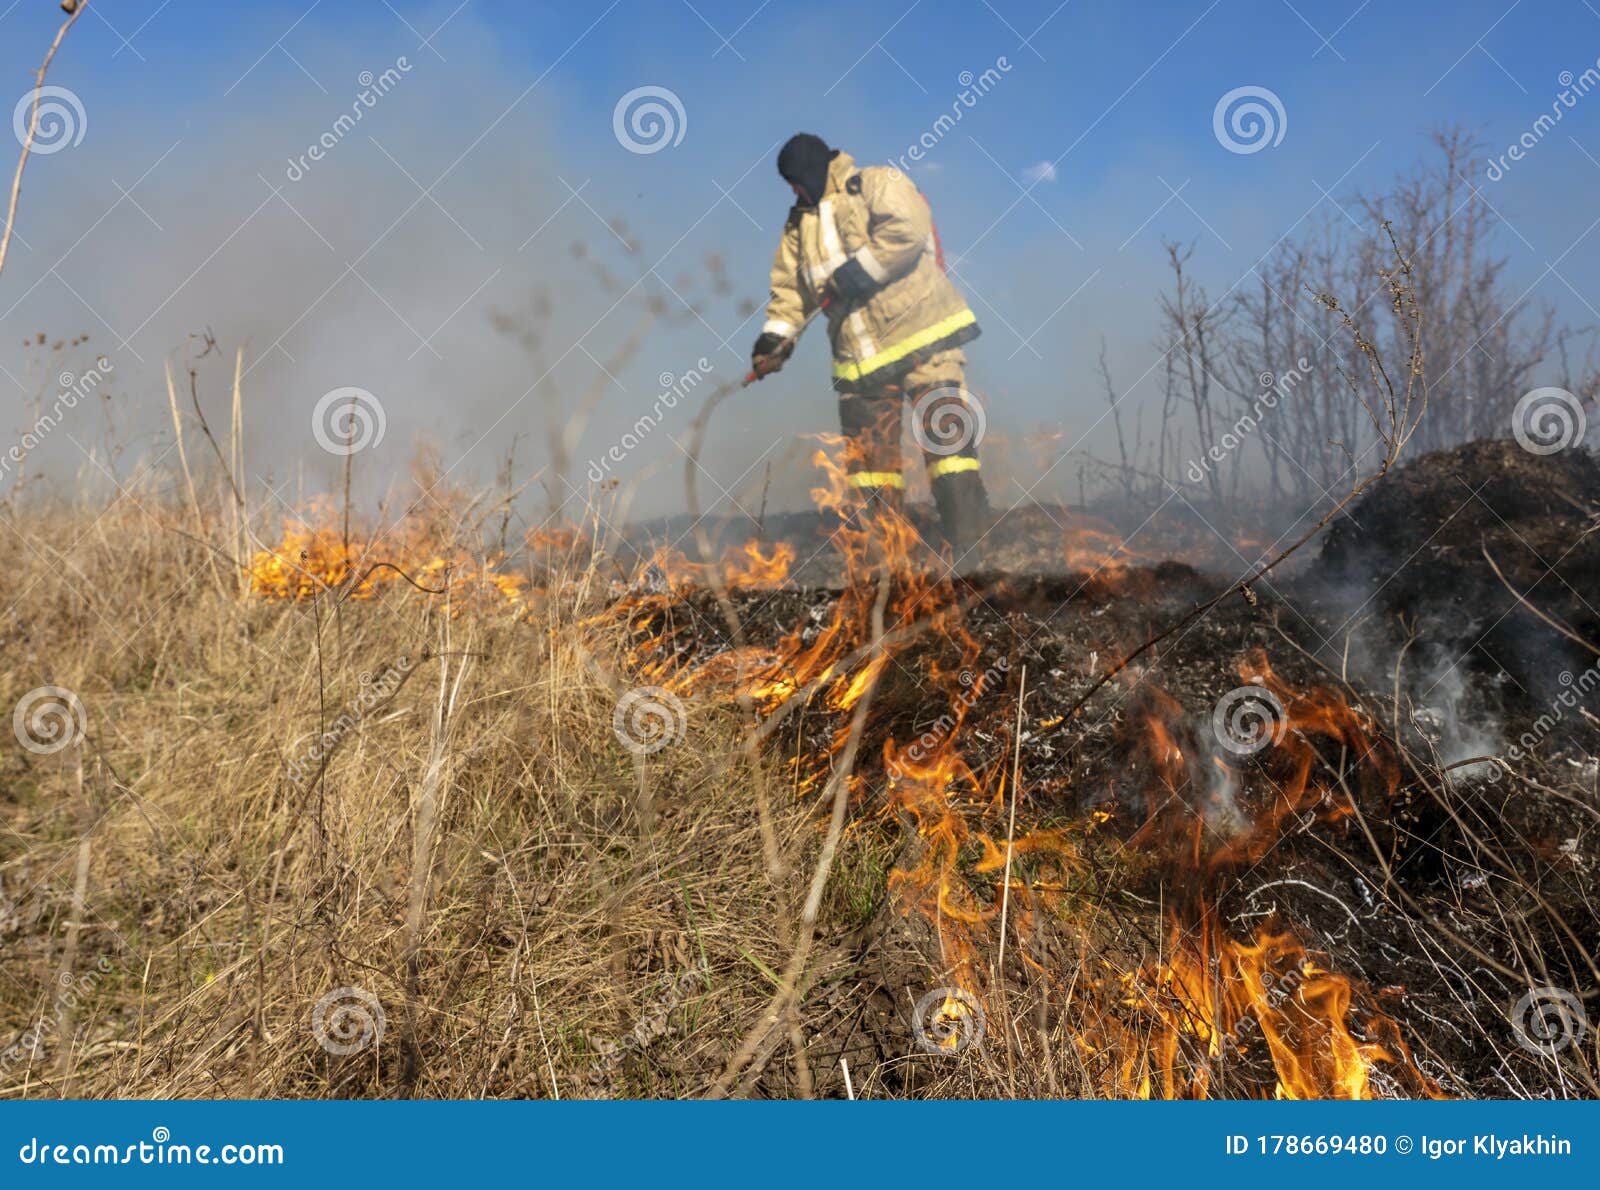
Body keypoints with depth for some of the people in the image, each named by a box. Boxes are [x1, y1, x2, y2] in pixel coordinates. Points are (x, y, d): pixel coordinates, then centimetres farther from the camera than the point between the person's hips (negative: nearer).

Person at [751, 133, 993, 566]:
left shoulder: (878, 185, 0)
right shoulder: (800, 224, 21)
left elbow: (906, 232, -18)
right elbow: (790, 287, 18)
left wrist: (849, 276, -17)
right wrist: (774, 335, 1)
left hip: (921, 333, -7)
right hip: (860, 356, 7)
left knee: (946, 435, -14)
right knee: (867, 456, 4)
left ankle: (967, 548, -15)